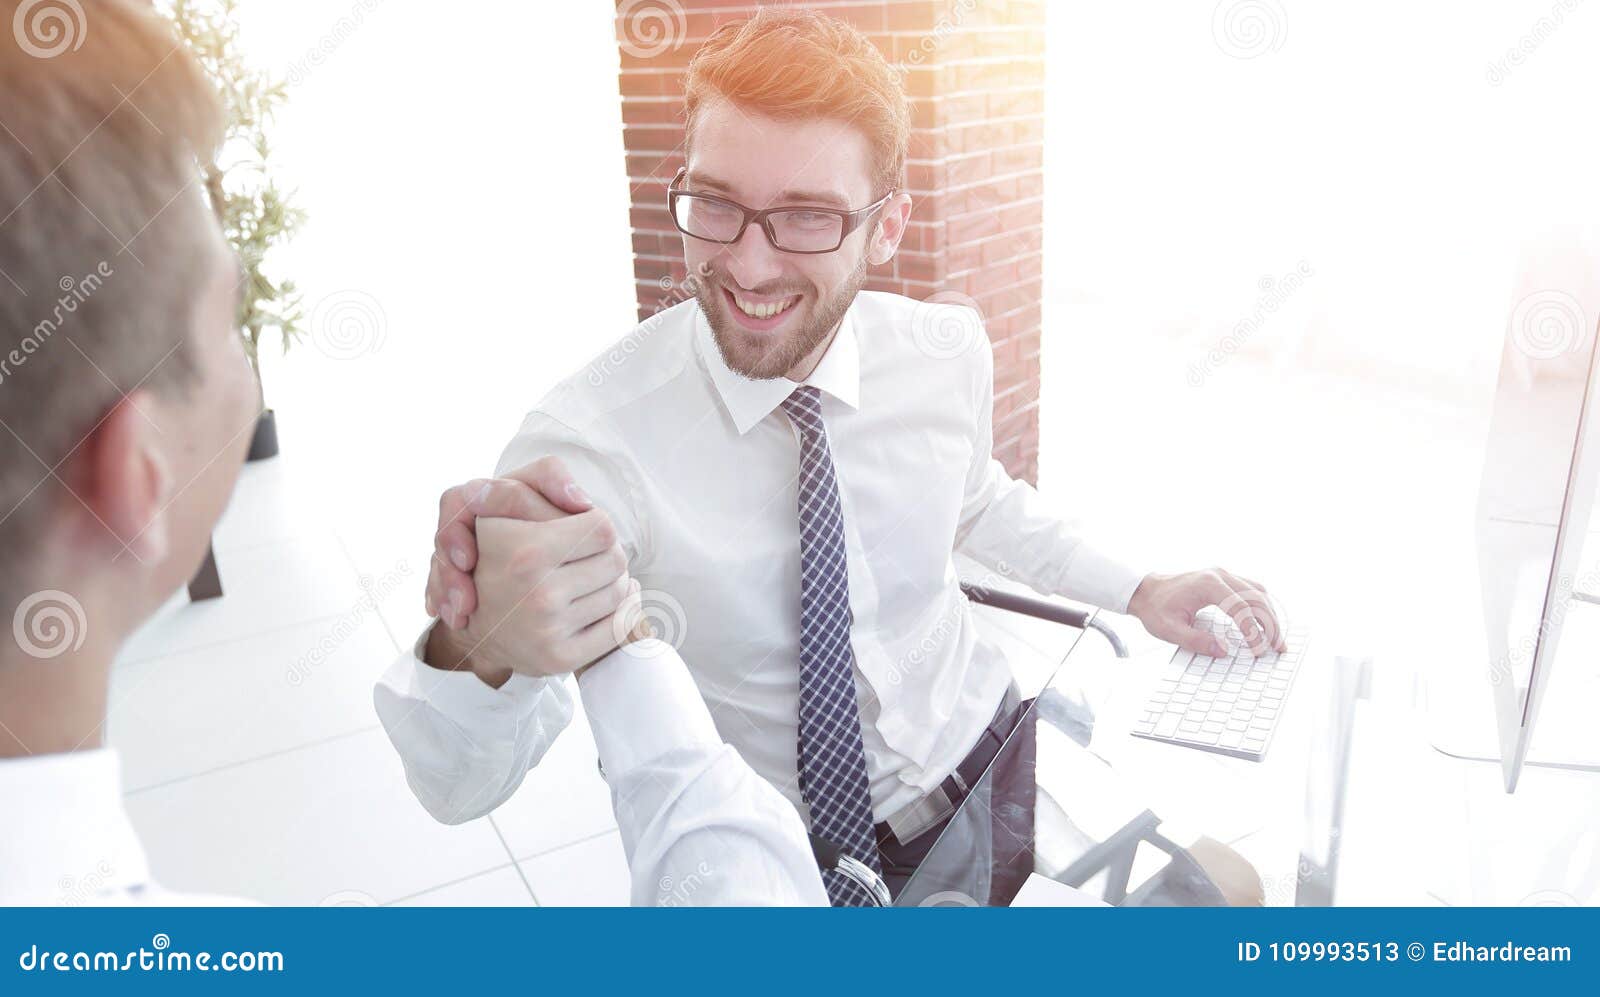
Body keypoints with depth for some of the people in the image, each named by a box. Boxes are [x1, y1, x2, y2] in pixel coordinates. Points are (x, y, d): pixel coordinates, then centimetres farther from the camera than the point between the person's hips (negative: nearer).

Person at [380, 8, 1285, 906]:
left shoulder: (951, 354, -10)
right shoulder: (592, 441, -23)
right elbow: (462, 787, -25)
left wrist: (1137, 592, 7)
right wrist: (472, 654, -46)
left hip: (992, 766, 3)